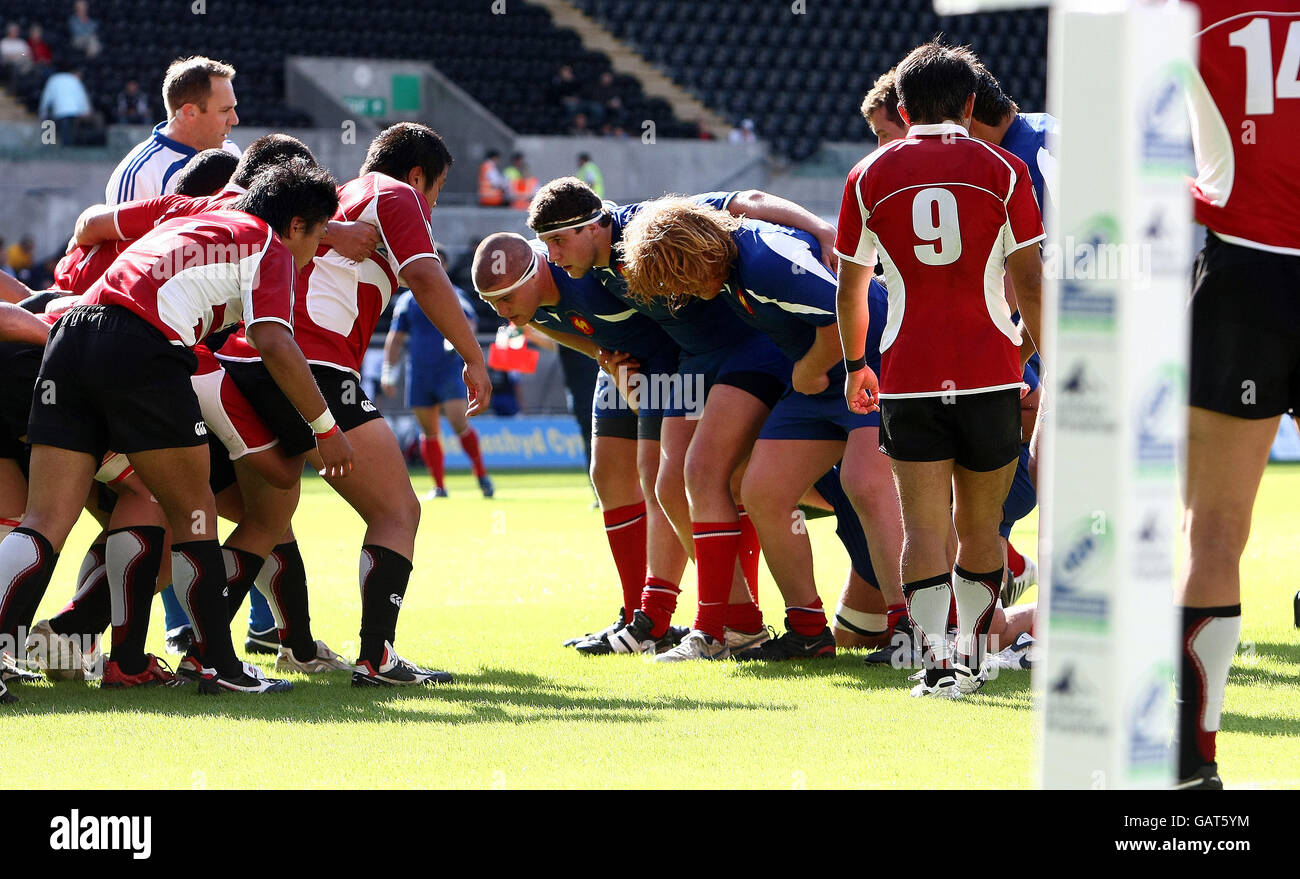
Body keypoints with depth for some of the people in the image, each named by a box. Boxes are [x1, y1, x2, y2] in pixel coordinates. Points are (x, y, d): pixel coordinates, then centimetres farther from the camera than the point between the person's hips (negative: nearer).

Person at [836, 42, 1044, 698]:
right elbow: (1030, 283, 2)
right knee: (980, 525, 13)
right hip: (991, 373, 0)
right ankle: (971, 654, 20)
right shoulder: (1003, 170, 2)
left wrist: (854, 366, 26)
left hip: (908, 377, 0)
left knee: (925, 527, -2)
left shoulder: (870, 176, 5)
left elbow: (850, 287, 12)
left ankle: (936, 659, -17)